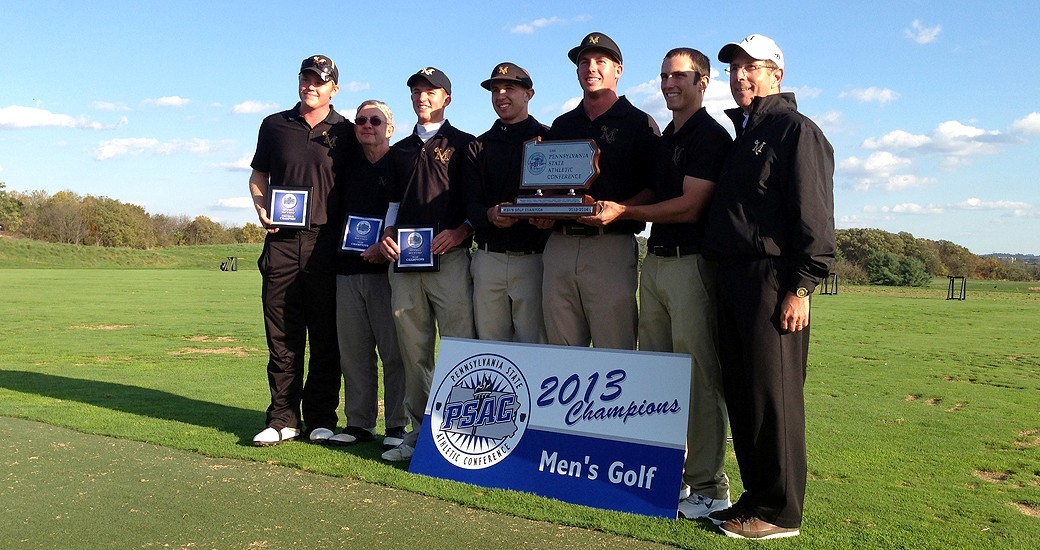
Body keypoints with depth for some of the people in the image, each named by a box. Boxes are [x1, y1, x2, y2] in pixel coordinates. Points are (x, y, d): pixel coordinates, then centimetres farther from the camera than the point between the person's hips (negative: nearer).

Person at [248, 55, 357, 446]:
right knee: (282, 336, 3)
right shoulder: (274, 125, 14)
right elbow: (258, 176, 20)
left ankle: (321, 418, 11)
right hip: (281, 241, 2)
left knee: (326, 336, 1)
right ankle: (283, 419, 11)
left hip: (327, 241, -2)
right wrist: (262, 211, 2)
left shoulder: (345, 132, 8)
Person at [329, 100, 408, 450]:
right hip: (348, 270, 5)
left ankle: (397, 425, 5)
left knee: (393, 350, -3)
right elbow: (334, 217, 22)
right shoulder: (347, 169, 19)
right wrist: (337, 256, 8)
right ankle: (359, 423, 17)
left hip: (386, 269, -5)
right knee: (353, 351, 7)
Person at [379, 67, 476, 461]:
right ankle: (418, 430, 14)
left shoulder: (464, 144, 9)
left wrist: (460, 232, -13)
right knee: (413, 351, 7)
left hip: (450, 258, -5)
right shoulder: (400, 151, 23)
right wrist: (387, 236, 5)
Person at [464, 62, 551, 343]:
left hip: (534, 259, -3)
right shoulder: (479, 147, 16)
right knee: (488, 348, 8)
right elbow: (470, 204, 6)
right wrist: (490, 215, -16)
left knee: (534, 345, -2)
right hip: (488, 259, 3)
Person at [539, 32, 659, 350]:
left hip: (611, 247, -4)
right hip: (559, 247, 5)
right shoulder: (561, 125, 22)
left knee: (614, 354, -6)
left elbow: (654, 189, -2)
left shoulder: (639, 124, 6)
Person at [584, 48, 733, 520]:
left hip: (691, 263, -9)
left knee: (698, 376, -6)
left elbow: (690, 206, -14)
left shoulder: (710, 135, -5)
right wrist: (607, 207, 6)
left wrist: (624, 212, -14)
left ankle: (709, 487, 2)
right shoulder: (664, 139, 21)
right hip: (655, 260, 9)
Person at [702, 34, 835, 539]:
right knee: (739, 394, 10)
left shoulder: (796, 130, -3)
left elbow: (814, 215, -11)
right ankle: (756, 495, 21)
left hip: (772, 279, -9)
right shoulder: (742, 135, 23)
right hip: (733, 279, 9)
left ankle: (780, 512, 5)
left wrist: (800, 289, -18)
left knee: (773, 396, -5)